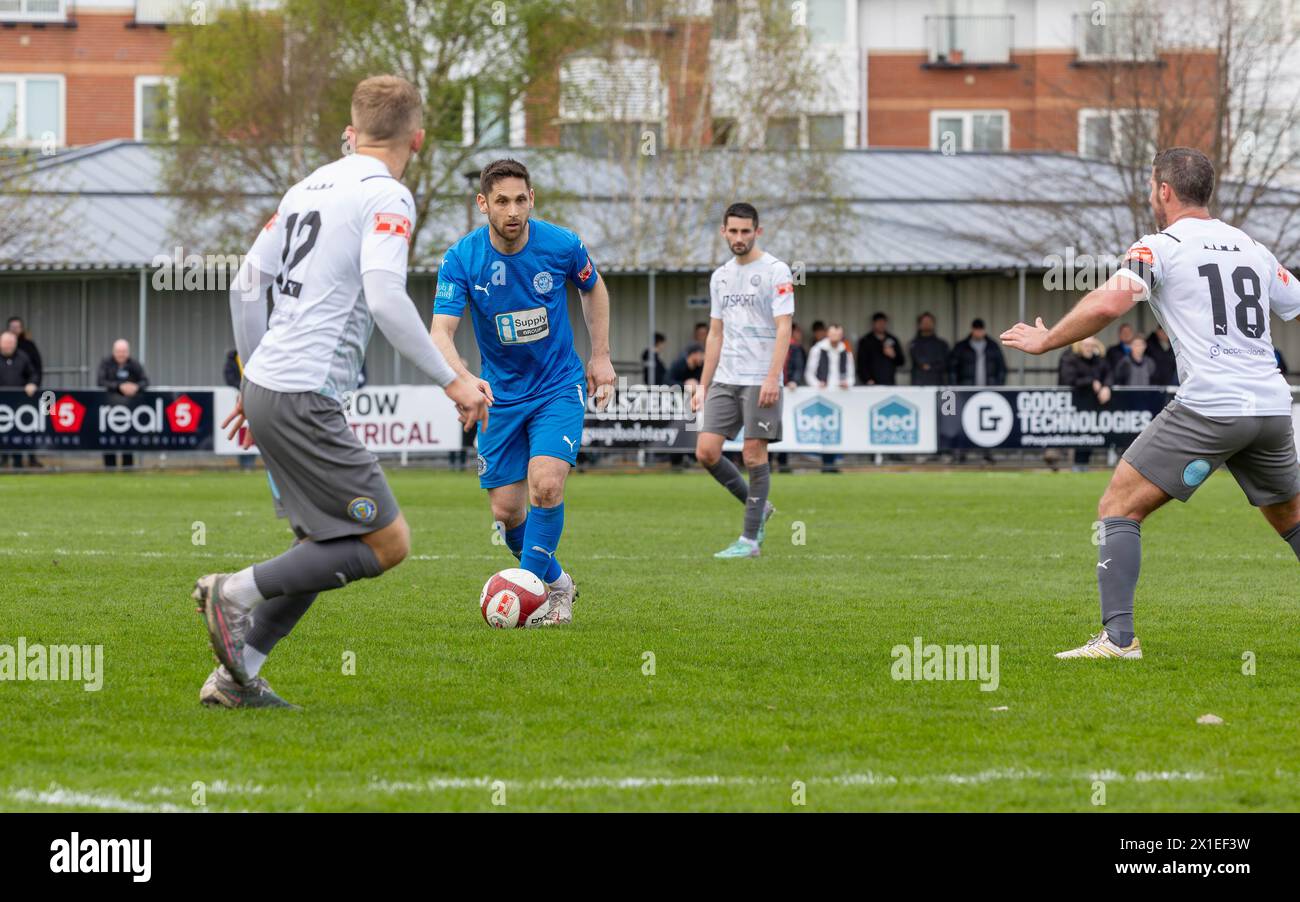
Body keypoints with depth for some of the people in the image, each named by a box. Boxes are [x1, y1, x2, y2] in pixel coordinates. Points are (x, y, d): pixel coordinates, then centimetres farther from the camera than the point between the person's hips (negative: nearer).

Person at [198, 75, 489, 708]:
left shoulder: (310, 187, 16)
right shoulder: (387, 197, -8)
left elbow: (246, 286, 18)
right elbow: (384, 299, -21)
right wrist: (452, 382, -16)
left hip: (264, 388, 9)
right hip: (305, 398, -9)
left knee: (326, 544, 16)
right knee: (388, 543, -5)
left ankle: (235, 677, 10)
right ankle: (238, 591, -10)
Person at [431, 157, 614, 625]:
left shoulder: (562, 245, -13)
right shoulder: (462, 259, -16)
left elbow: (594, 288, 10)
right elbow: (441, 332, -23)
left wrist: (601, 356, 6)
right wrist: (464, 380, -41)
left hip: (560, 387, -1)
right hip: (502, 394, 1)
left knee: (546, 484, -24)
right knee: (506, 510, 2)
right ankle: (556, 582, 28)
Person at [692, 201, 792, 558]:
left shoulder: (775, 271, -6)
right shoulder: (720, 277, 15)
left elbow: (783, 328, -12)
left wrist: (773, 377, -23)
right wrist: (703, 385, 15)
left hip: (760, 380, -6)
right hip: (724, 379, 6)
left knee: (754, 454, -6)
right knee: (706, 451, -3)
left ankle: (750, 539, 2)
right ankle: (759, 508, 17)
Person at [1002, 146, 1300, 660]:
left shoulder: (1161, 247, 0)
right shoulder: (1253, 250, 18)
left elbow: (1109, 304, -15)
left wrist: (1044, 341, -2)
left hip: (1209, 406, -6)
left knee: (1118, 507, -1)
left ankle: (1118, 636, -14)